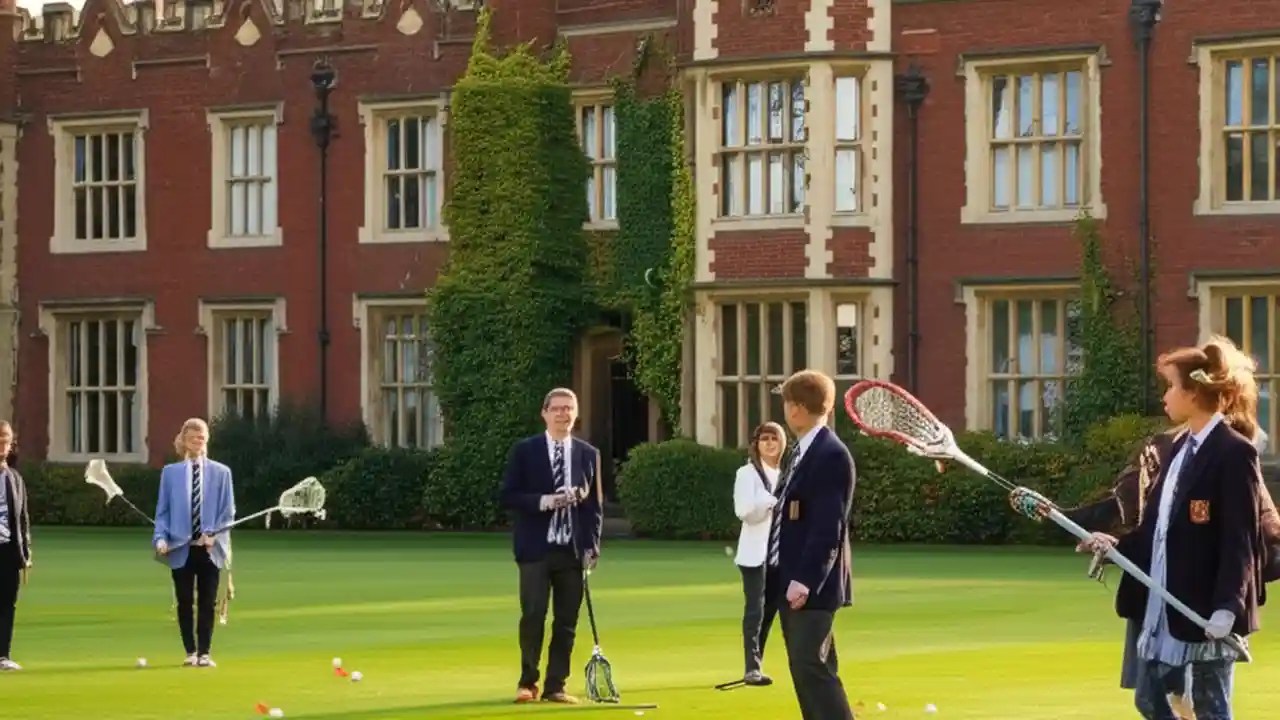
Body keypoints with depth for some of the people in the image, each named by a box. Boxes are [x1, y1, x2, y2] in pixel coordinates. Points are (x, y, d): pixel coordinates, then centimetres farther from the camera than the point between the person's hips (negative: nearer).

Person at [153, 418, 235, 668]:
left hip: (210, 548, 0)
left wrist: (214, 534, -11)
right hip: (181, 547, 0)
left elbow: (228, 511, 3)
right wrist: (161, 538, -10)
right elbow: (163, 511, 5)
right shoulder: (170, 472, 4)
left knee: (207, 602, 2)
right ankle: (190, 652, 12)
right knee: (184, 602, 4)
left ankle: (204, 653, 8)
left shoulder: (221, 472, 3)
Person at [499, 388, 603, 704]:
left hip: (573, 550, 3)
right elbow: (508, 496, -3)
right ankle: (527, 682, 8)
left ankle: (556, 686, 9)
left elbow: (595, 503, 10)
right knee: (533, 616, -6)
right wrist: (541, 502, -18)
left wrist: (592, 546, 0)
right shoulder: (524, 451, 1)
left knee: (566, 622, 3)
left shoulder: (589, 454, 9)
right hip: (536, 548, -2)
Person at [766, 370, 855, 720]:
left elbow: (829, 527, -21)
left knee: (813, 667, -13)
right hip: (789, 582, 10)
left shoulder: (831, 455, -15)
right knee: (803, 671, 10)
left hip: (812, 586, -10)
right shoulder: (802, 452, 15)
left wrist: (805, 581, -25)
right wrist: (779, 575, 17)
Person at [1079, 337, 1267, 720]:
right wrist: (1117, 546, 6)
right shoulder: (1182, 448, 13)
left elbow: (1240, 540, -18)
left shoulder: (1234, 452, -14)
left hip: (1207, 612, -9)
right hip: (1162, 606, 9)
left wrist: (1228, 607, -25)